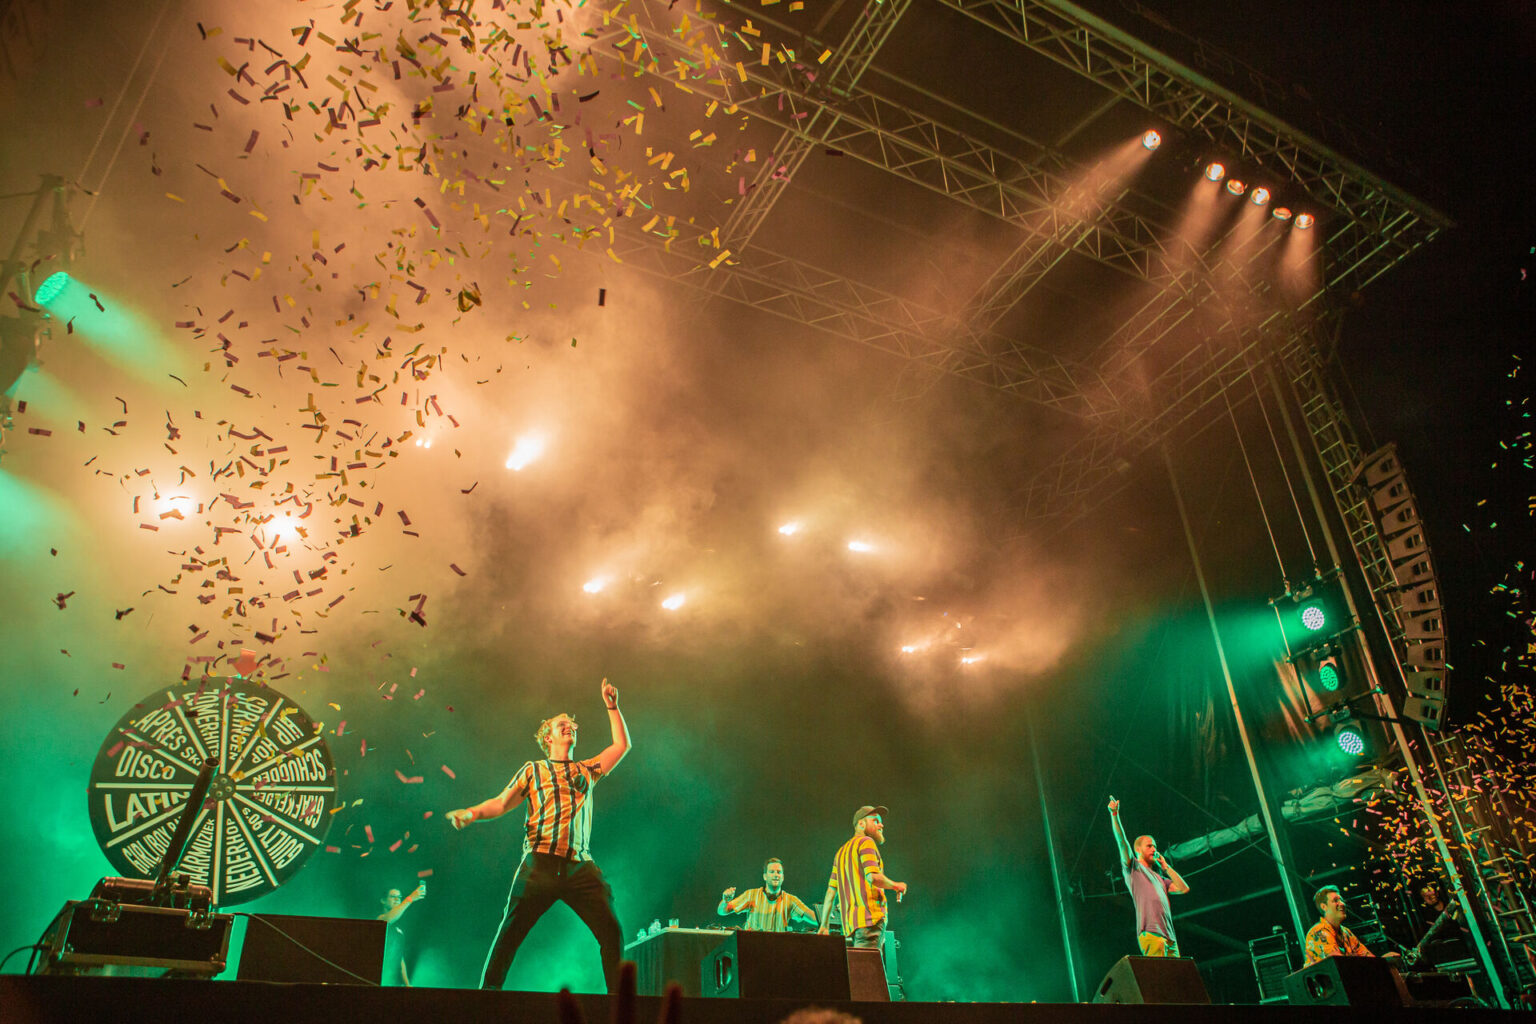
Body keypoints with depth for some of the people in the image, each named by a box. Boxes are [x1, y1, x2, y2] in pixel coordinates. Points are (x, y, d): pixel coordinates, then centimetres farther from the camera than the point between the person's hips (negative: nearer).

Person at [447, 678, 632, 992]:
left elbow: (622, 745, 23)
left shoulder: (588, 770, 23)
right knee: (511, 931, -6)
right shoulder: (532, 770, 17)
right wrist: (472, 812, -10)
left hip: (582, 866, 2)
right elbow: (501, 803, 9)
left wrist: (612, 707, 20)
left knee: (612, 931, -5)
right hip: (541, 863, -2)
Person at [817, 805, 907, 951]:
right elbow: (873, 877, -15)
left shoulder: (842, 850, 26)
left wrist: (824, 925, 21)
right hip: (870, 917, -8)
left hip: (851, 922, 9)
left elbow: (831, 891, 22)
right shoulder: (866, 842, 0)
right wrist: (896, 886, 3)